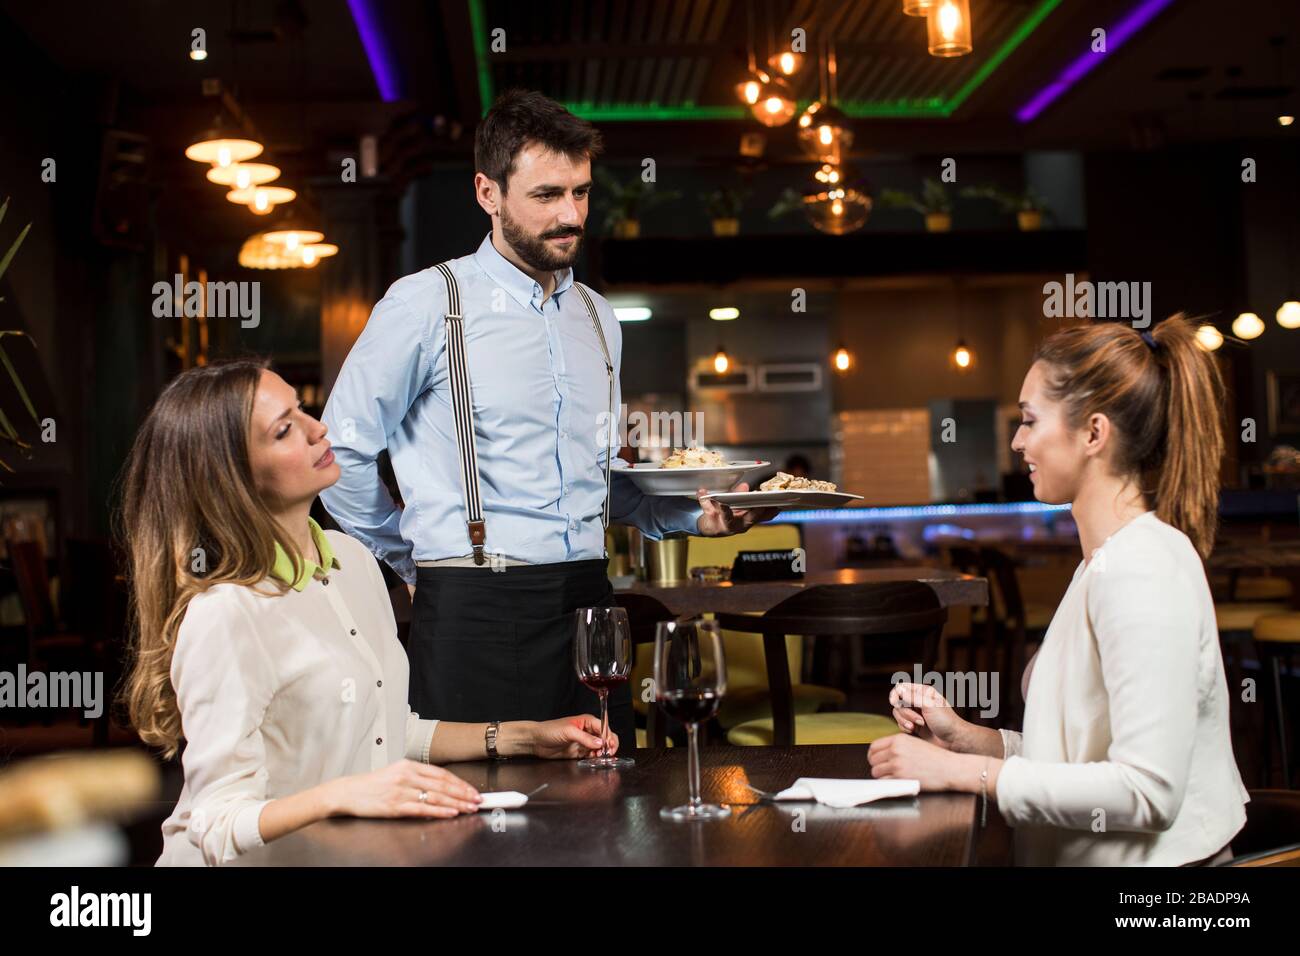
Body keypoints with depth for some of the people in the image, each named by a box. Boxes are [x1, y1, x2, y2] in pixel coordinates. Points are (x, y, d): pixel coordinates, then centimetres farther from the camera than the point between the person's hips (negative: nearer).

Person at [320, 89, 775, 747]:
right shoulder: (427, 304, -4)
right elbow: (341, 454, -2)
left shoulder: (597, 316, 15)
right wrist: (416, 562, 5)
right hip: (474, 611, -5)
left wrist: (694, 516, 5)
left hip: (588, 600, 6)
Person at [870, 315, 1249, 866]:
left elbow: (1146, 792, -23)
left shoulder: (1142, 571, -17)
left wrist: (963, 772, -19)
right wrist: (964, 737, 2)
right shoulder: (1108, 561, 13)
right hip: (1090, 859, 8)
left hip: (1154, 861, -8)